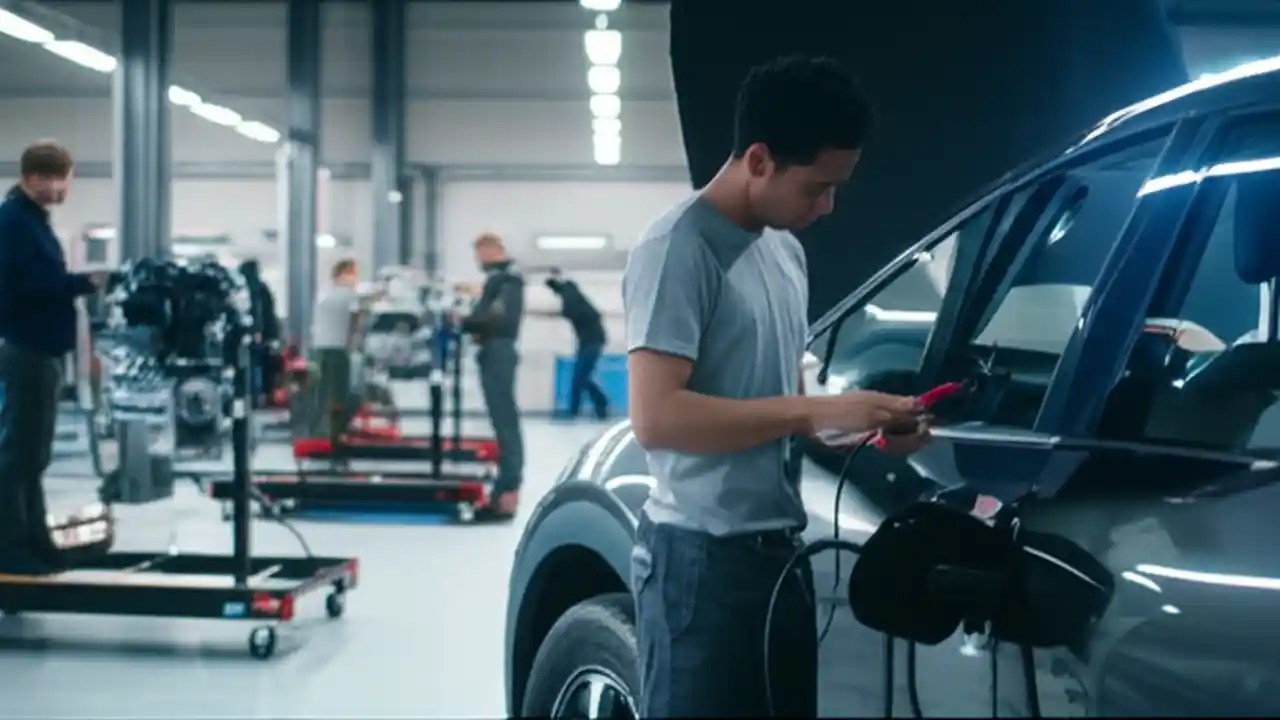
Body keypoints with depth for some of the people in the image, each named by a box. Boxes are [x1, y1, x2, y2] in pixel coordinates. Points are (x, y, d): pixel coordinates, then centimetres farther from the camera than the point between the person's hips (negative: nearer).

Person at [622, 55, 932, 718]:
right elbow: (655, 417, -21)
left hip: (781, 552, 8)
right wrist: (817, 412, -21)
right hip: (703, 557, -8)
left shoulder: (786, 250, 14)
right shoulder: (679, 250, -13)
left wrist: (867, 428, 3)